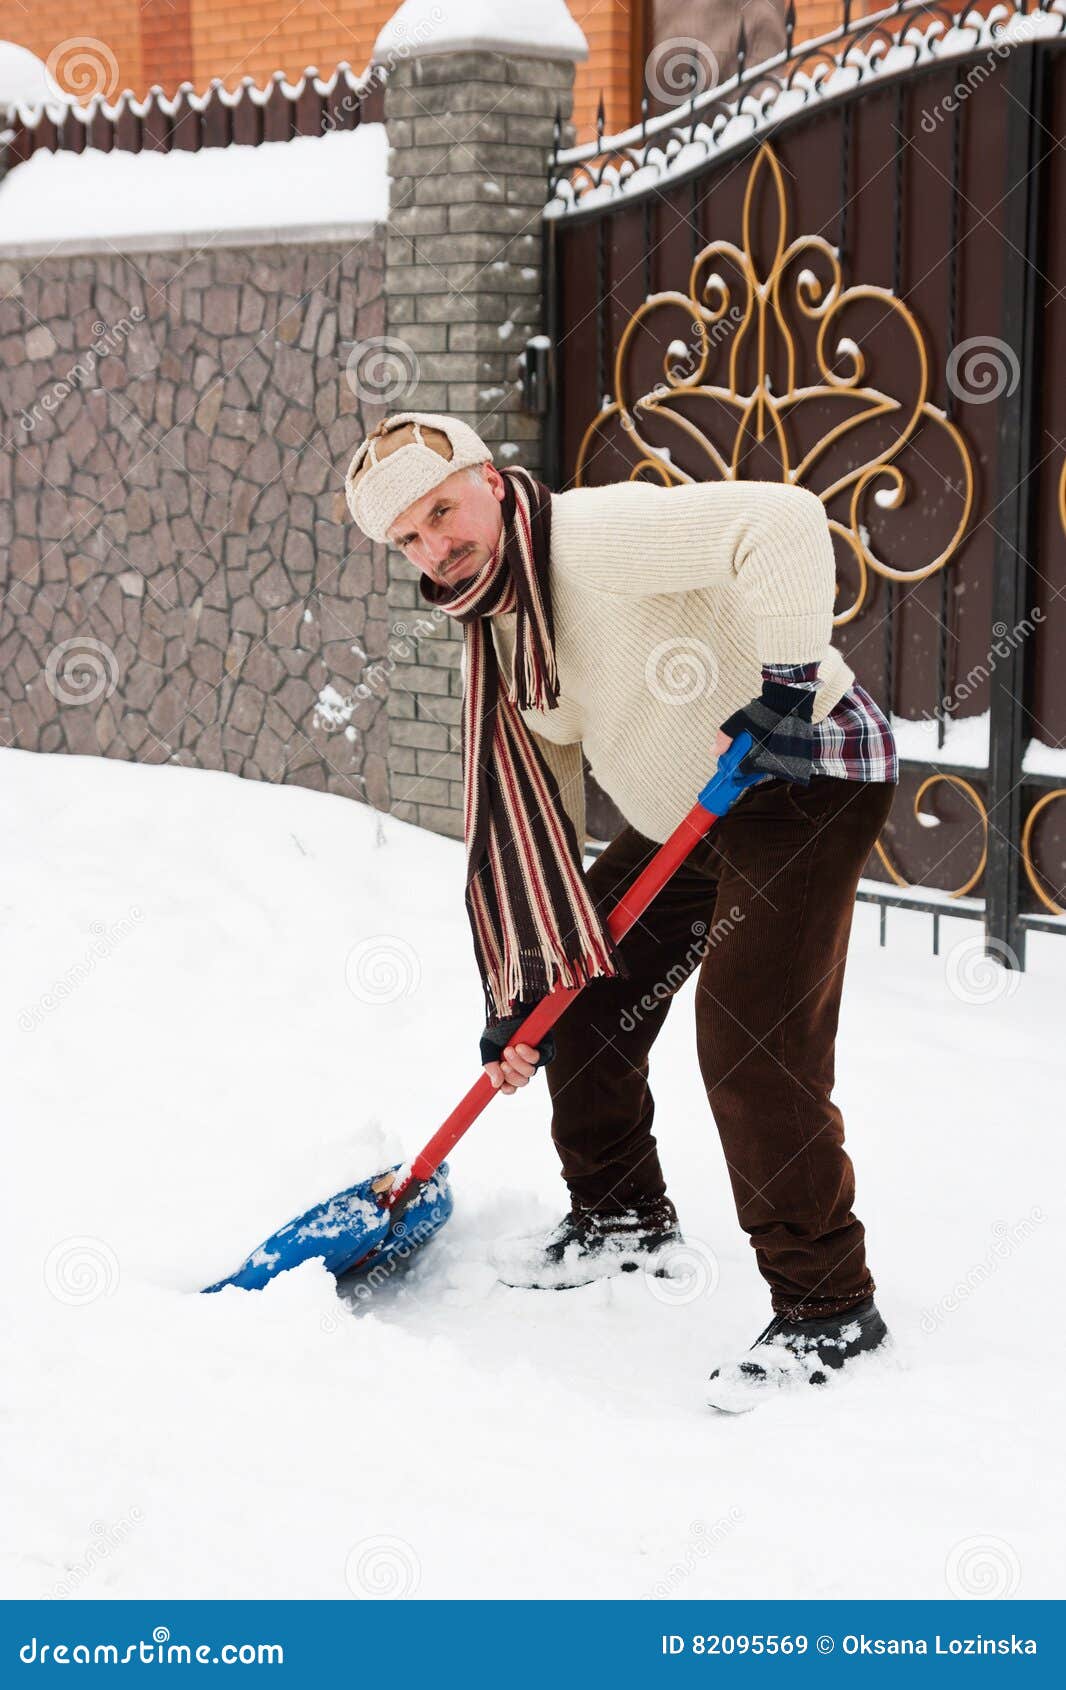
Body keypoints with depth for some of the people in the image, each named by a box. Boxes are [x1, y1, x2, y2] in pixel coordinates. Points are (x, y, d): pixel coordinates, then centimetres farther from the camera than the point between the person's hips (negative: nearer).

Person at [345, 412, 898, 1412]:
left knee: (749, 1035, -18)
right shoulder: (492, 634, 5)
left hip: (805, 773, -10)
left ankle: (827, 1308, -5)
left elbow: (784, 520, -37)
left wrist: (787, 682, -37)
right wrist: (520, 994, 2)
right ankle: (621, 1218, 31)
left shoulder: (596, 535, -24)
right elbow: (530, 817, 6)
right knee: (582, 985, 12)